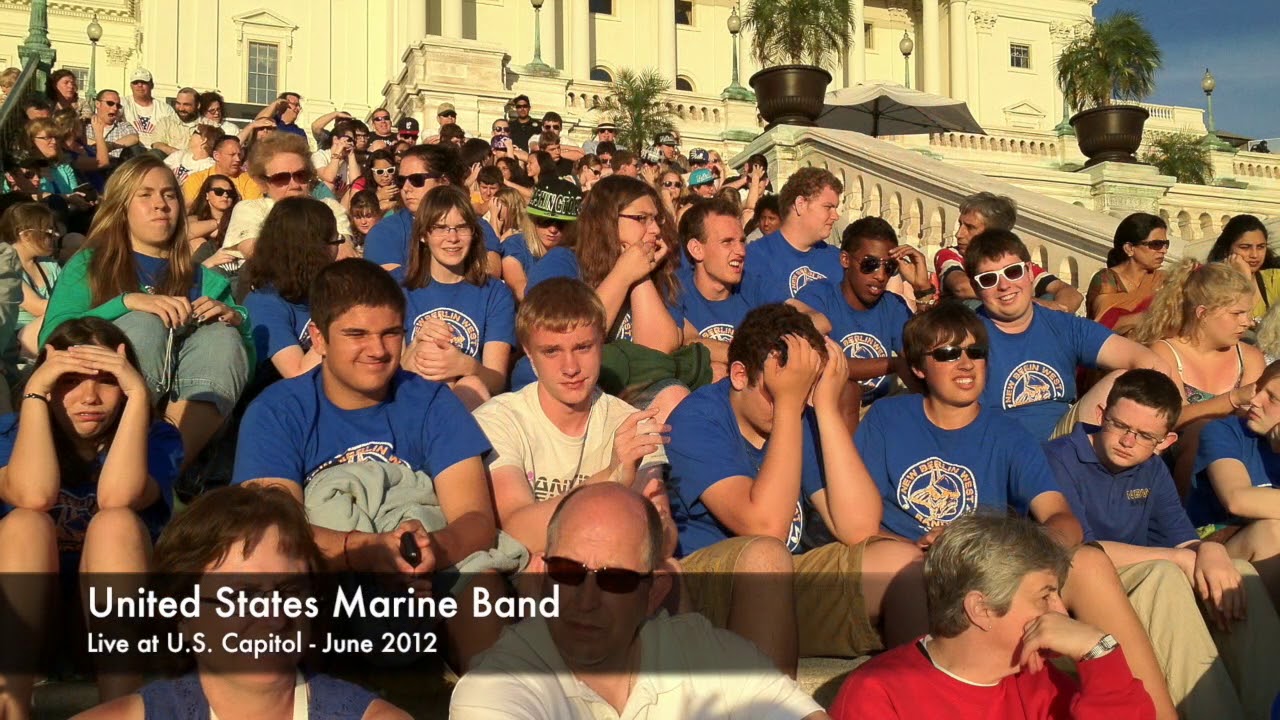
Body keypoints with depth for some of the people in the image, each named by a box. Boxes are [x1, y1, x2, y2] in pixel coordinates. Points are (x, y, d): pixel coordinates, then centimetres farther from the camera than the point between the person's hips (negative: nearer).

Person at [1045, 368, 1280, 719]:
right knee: (1162, 575, -33)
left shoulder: (1152, 470, 12)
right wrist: (1180, 558, -19)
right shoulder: (1059, 460, -12)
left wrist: (1210, 550, -21)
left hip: (1139, 588, 8)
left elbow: (1184, 541, 6)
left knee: (1240, 573, -13)